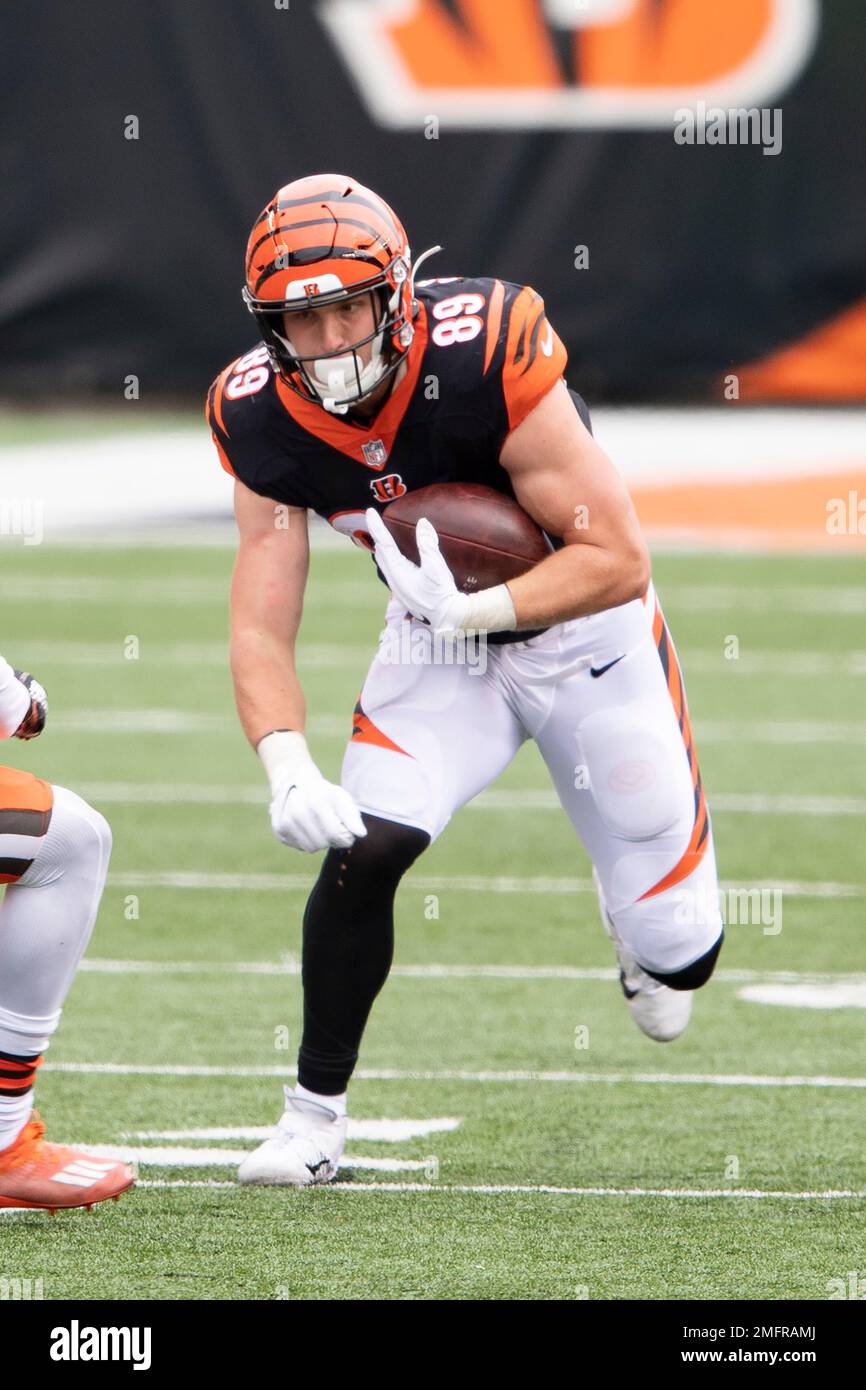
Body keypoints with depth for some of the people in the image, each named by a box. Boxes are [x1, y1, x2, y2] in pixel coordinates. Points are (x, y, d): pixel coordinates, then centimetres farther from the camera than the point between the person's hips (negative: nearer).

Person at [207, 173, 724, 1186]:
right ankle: (314, 1115, -4)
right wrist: (287, 769, -31)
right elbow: (261, 631, -14)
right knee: (362, 846, -21)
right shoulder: (263, 422, -18)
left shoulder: (486, 359, -33)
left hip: (586, 633, -3)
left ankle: (643, 913, 43)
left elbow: (619, 562, -27)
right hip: (439, 644, 3)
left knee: (674, 954, 3)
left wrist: (472, 612, -36)